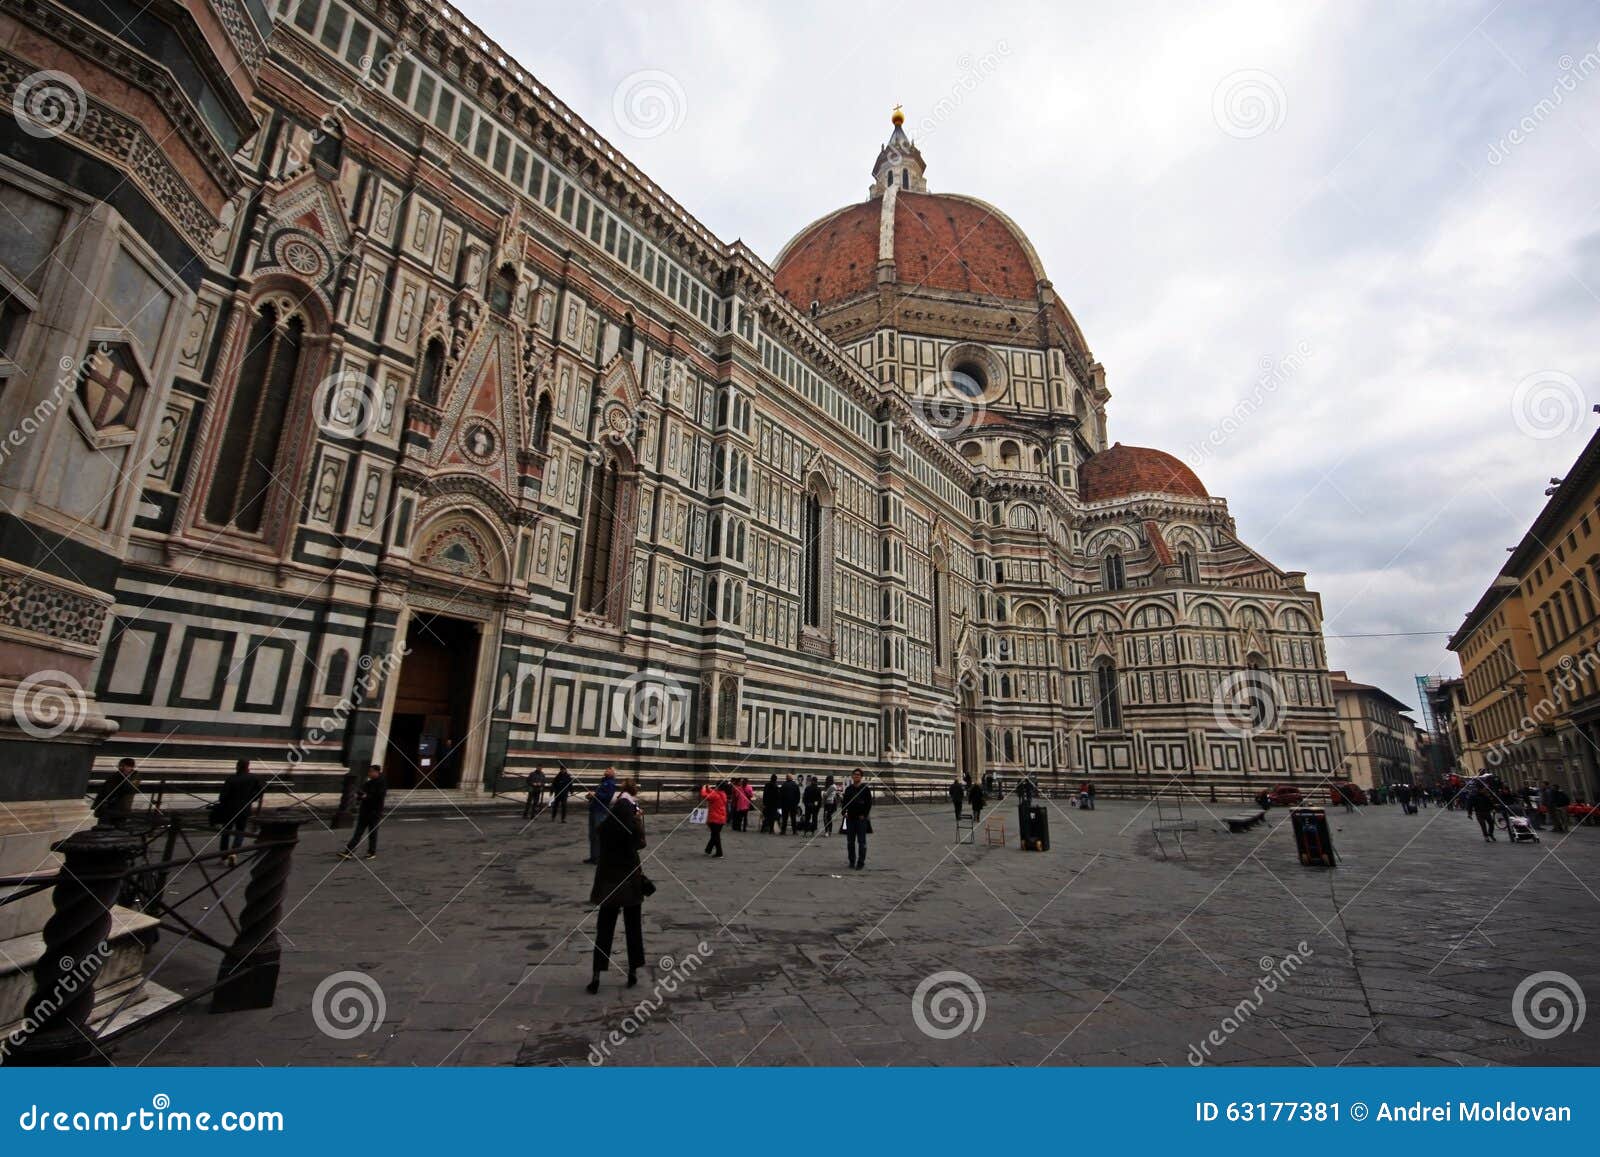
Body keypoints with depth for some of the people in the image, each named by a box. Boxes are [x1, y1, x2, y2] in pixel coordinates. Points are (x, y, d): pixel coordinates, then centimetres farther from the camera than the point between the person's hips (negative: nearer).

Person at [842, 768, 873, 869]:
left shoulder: (865, 789, -2)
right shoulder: (848, 789, 8)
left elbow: (869, 803, -3)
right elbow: (844, 802, 14)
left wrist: (864, 815, -9)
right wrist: (844, 812, 0)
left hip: (861, 818, -4)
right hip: (850, 818, 4)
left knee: (861, 841, -2)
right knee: (850, 841, 9)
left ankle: (861, 862, 3)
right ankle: (852, 861, 20)